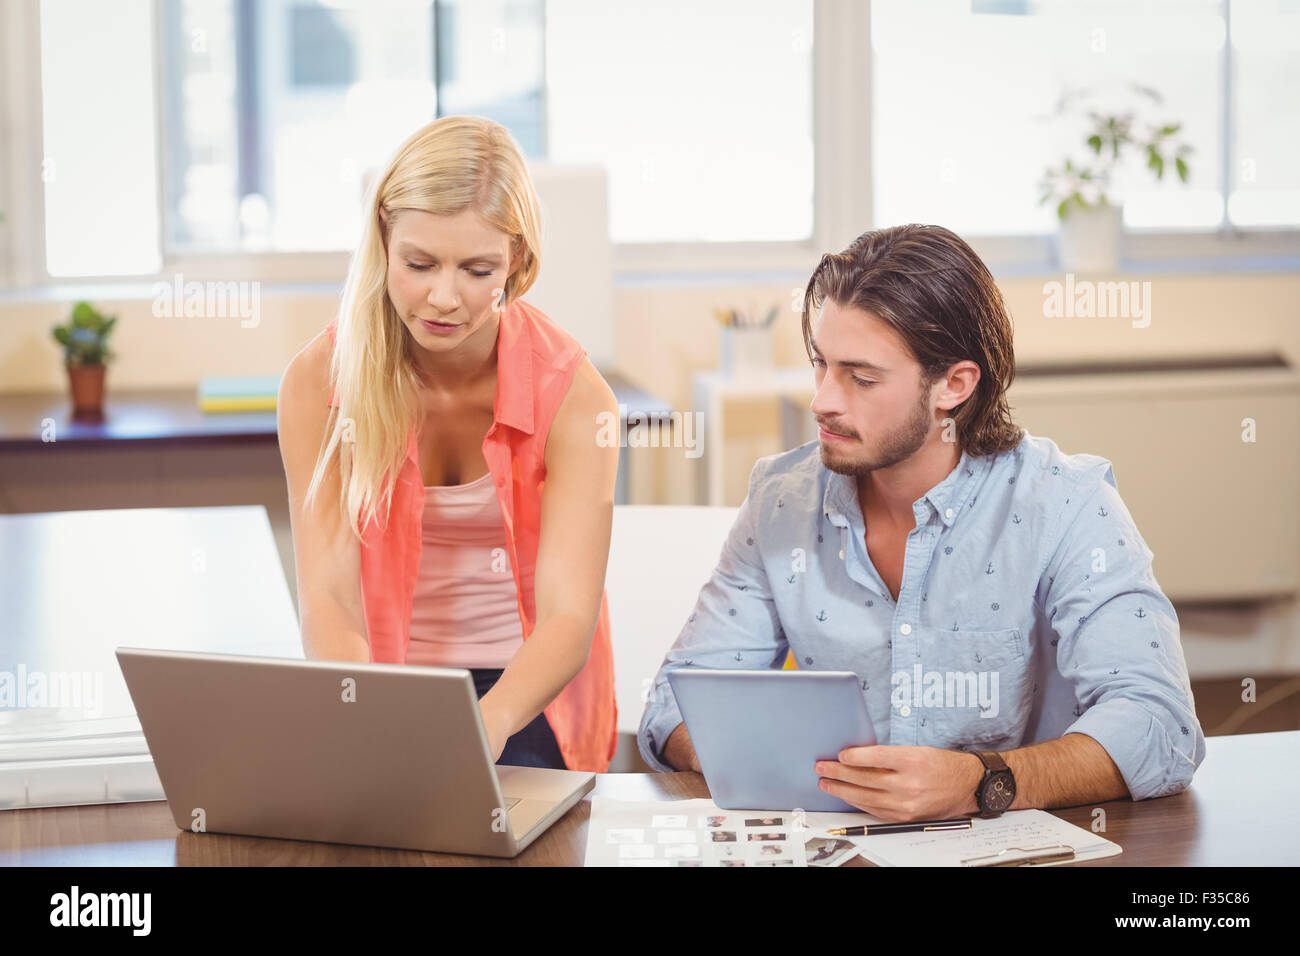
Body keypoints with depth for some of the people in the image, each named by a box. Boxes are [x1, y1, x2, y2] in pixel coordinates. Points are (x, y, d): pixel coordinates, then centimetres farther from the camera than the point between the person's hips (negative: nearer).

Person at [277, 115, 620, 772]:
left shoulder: (572, 395, -15)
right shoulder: (318, 382, -11)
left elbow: (568, 617, -23)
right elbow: (327, 596, -17)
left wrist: (488, 720, -45)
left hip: (524, 695, -1)